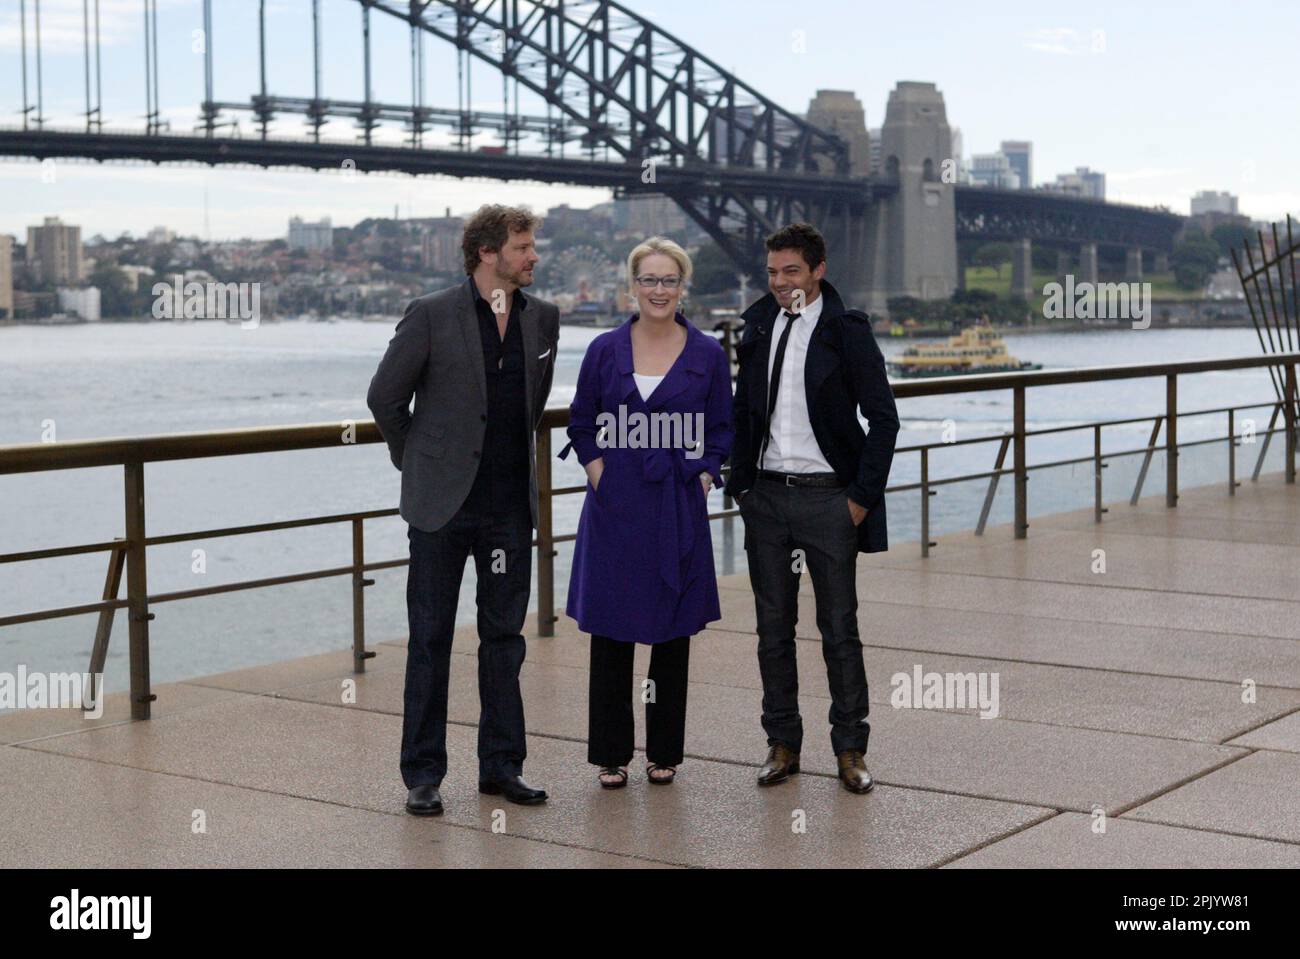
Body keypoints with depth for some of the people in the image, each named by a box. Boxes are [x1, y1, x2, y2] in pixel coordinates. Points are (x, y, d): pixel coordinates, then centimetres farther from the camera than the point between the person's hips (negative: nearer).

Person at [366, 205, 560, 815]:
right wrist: (417, 462, 6)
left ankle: (501, 765, 20)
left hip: (511, 506, 4)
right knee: (430, 640, 3)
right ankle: (422, 775, 11)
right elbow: (385, 396, -1)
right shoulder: (432, 315, -9)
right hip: (443, 505, -4)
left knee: (504, 635, 10)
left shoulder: (542, 319, 6)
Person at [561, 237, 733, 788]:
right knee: (610, 631, 2)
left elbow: (722, 428, 8)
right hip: (617, 507, 0)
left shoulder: (707, 354, 3)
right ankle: (610, 753, 14)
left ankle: (664, 751, 20)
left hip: (679, 509, 0)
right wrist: (596, 467, -2)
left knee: (674, 630, 7)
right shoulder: (605, 350, 4)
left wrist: (703, 474, -5)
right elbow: (581, 422, 11)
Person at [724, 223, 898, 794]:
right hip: (765, 495, 4)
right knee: (773, 626, 8)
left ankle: (850, 751, 10)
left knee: (840, 627, 1)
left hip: (827, 496, -4)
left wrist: (863, 497, -10)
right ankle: (782, 744, 18)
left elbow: (883, 419, -5)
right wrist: (740, 482, 9)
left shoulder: (847, 332, -5)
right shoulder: (758, 327, 8)